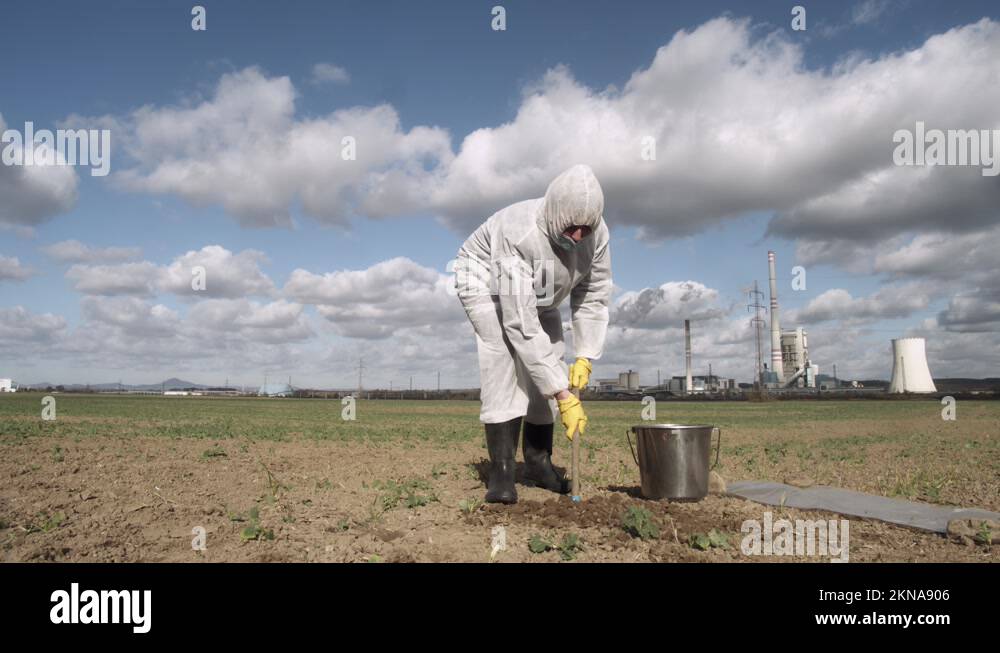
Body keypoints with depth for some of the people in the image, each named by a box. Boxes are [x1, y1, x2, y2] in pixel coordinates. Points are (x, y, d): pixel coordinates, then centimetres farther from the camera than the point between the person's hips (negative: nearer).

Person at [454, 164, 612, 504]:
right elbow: (522, 325, -44)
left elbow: (594, 296, -13)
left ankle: (538, 461, 9)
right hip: (486, 280, -5)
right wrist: (564, 396, -44)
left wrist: (585, 357, -24)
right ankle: (501, 470, -23)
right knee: (502, 354, -27)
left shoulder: (596, 232, -26)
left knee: (549, 367, -7)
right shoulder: (518, 235, -43)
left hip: (539, 294, 5)